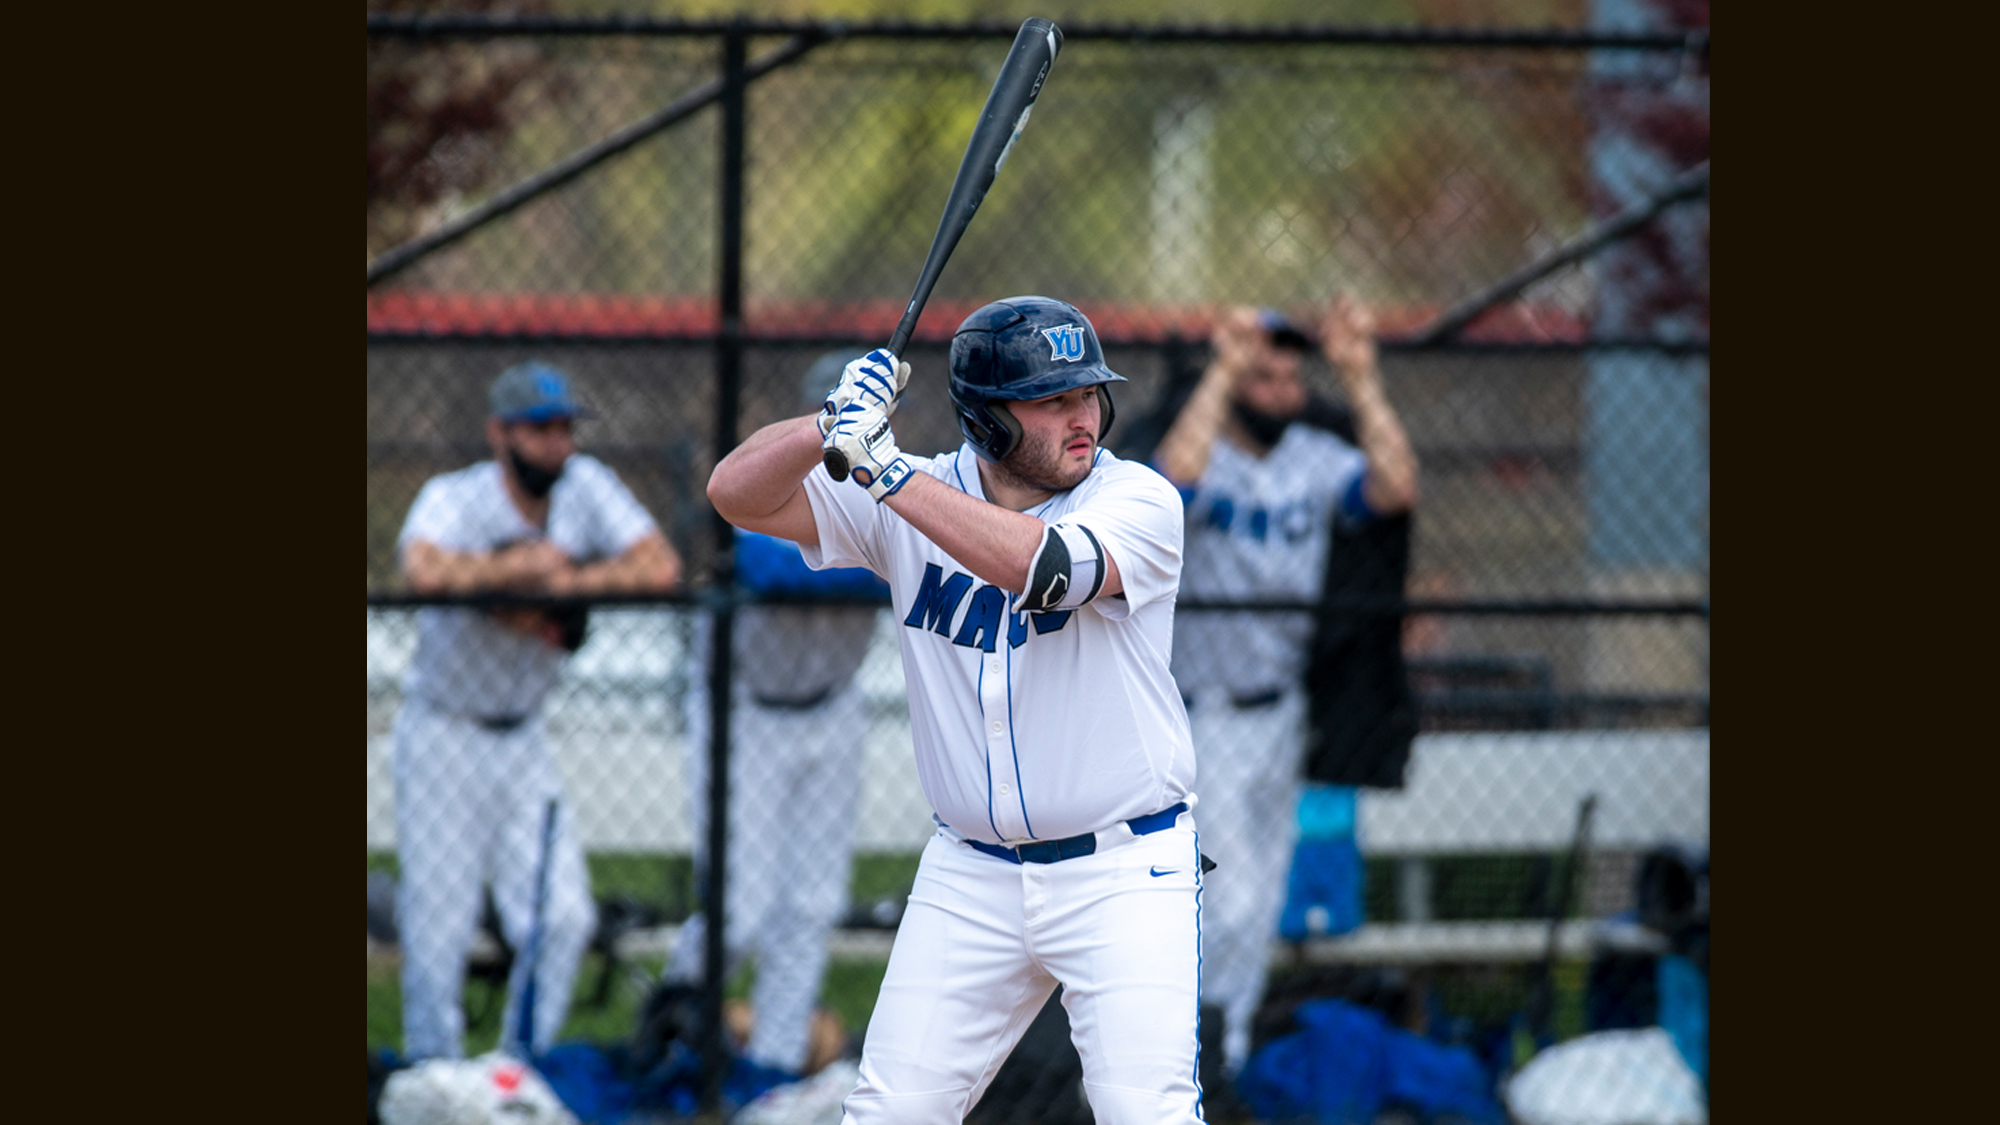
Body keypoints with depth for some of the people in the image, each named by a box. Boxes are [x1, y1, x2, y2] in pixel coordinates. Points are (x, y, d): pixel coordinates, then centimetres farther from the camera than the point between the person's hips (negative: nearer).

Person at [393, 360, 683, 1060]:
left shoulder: (586, 488, -6)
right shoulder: (456, 498, -18)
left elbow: (661, 567, -18)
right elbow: (423, 570, -41)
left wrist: (557, 583, -27)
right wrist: (530, 565, -29)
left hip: (522, 740, 5)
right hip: (443, 735, -5)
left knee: (563, 918, -2)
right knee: (439, 926, -4)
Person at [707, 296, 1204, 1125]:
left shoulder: (1138, 501, -11)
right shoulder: (914, 498, 0)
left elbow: (1042, 566, -31)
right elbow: (737, 492, -5)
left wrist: (883, 465, -31)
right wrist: (835, 425, -23)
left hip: (1124, 872, -4)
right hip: (969, 876, 4)